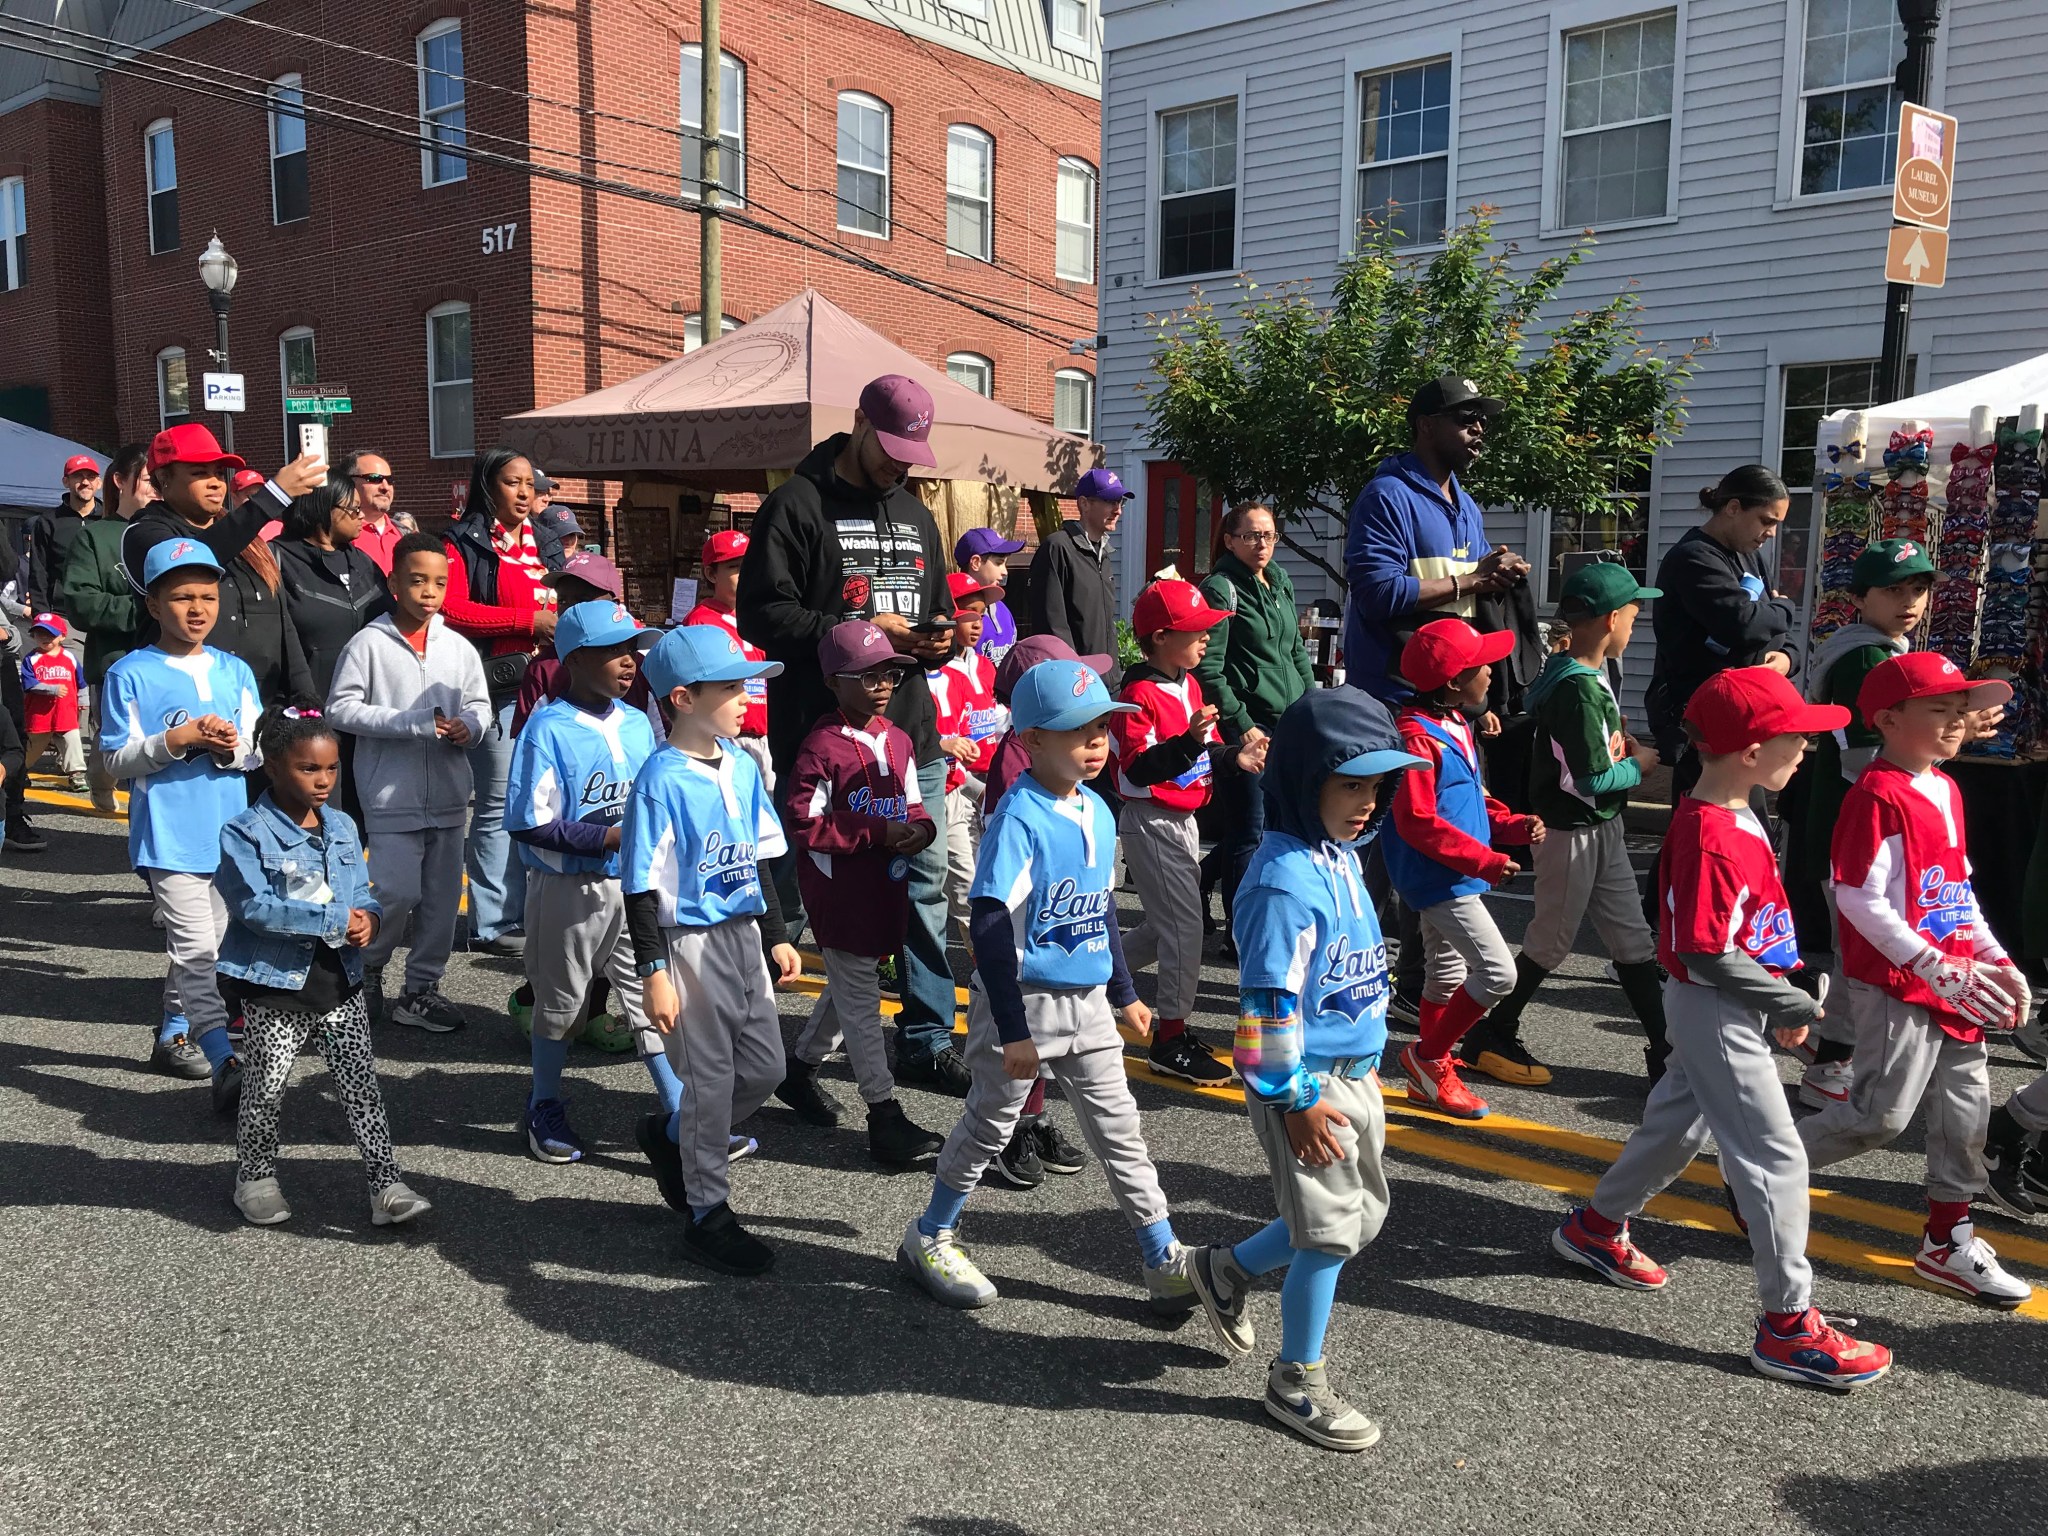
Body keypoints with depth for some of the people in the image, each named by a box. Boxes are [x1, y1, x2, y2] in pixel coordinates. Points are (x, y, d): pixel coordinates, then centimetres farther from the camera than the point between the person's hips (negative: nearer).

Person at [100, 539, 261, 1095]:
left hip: (230, 833, 5)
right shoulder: (130, 675, -4)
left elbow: (256, 754, 8)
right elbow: (116, 759, -4)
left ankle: (173, 1037, 32)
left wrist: (229, 747, -14)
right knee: (197, 950, -11)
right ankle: (225, 1067, -13)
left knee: (206, 945, 15)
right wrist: (174, 740, -18)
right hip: (168, 836, -5)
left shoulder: (235, 671, 8)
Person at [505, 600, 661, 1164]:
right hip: (570, 890, -4)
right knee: (562, 1002, 12)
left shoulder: (638, 724, 5)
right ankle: (545, 1108, 33)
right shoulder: (548, 729, -13)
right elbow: (530, 824, -17)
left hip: (636, 885, 5)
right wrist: (608, 837, -22)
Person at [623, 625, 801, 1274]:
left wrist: (776, 936, 15)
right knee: (711, 1079, 3)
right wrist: (654, 973, -17)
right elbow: (643, 886, -16)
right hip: (690, 943, -7)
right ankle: (708, 1215, 19)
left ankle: (670, 1134, 37)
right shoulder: (662, 780, -17)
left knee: (765, 1066, 13)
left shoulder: (741, 765, 5)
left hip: (744, 934, 7)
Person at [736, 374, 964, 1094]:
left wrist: (936, 637, 2)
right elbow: (762, 614, -13)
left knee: (924, 884, 9)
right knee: (793, 891, 4)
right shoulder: (797, 505, -5)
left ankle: (927, 1041, 20)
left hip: (909, 733, 6)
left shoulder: (915, 514, 17)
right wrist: (863, 630, -19)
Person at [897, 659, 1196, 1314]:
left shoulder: (1098, 811, 4)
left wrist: (1124, 993, 21)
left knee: (1119, 1128, 11)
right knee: (990, 1126, 10)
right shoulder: (1019, 819, -20)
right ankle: (930, 1237, 31)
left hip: (1088, 1002, 7)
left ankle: (1167, 1266, 20)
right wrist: (1013, 1031, -22)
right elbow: (990, 928, -22)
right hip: (1022, 1000, -6)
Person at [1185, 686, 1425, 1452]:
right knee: (1330, 1230, 1)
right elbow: (1268, 1001, -23)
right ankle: (1296, 1381, 21)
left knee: (1360, 1211, 20)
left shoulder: (1342, 858, 7)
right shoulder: (1286, 880, -23)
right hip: (1303, 1083, -9)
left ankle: (1226, 1267, 39)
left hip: (1350, 1072, 9)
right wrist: (1296, 1098, -19)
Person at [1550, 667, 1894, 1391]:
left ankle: (1596, 1227, 41)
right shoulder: (1716, 839, -28)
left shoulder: (1728, 813, 3)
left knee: (1678, 1122, 23)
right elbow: (1710, 956, -28)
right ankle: (1789, 1325, 7)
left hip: (1716, 1009, 10)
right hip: (1718, 1013, -10)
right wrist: (1793, 1005, -18)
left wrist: (1784, 981, 8)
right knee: (1776, 1156, -3)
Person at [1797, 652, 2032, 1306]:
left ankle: (1949, 1240, 27)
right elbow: (1860, 899, -22)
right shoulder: (1878, 796, -18)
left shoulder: (1946, 790, 11)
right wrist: (1940, 971, -22)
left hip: (1956, 983, 9)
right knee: (1881, 1116, -5)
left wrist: (1997, 962, 12)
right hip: (1896, 986, -9)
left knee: (1966, 1107, 13)